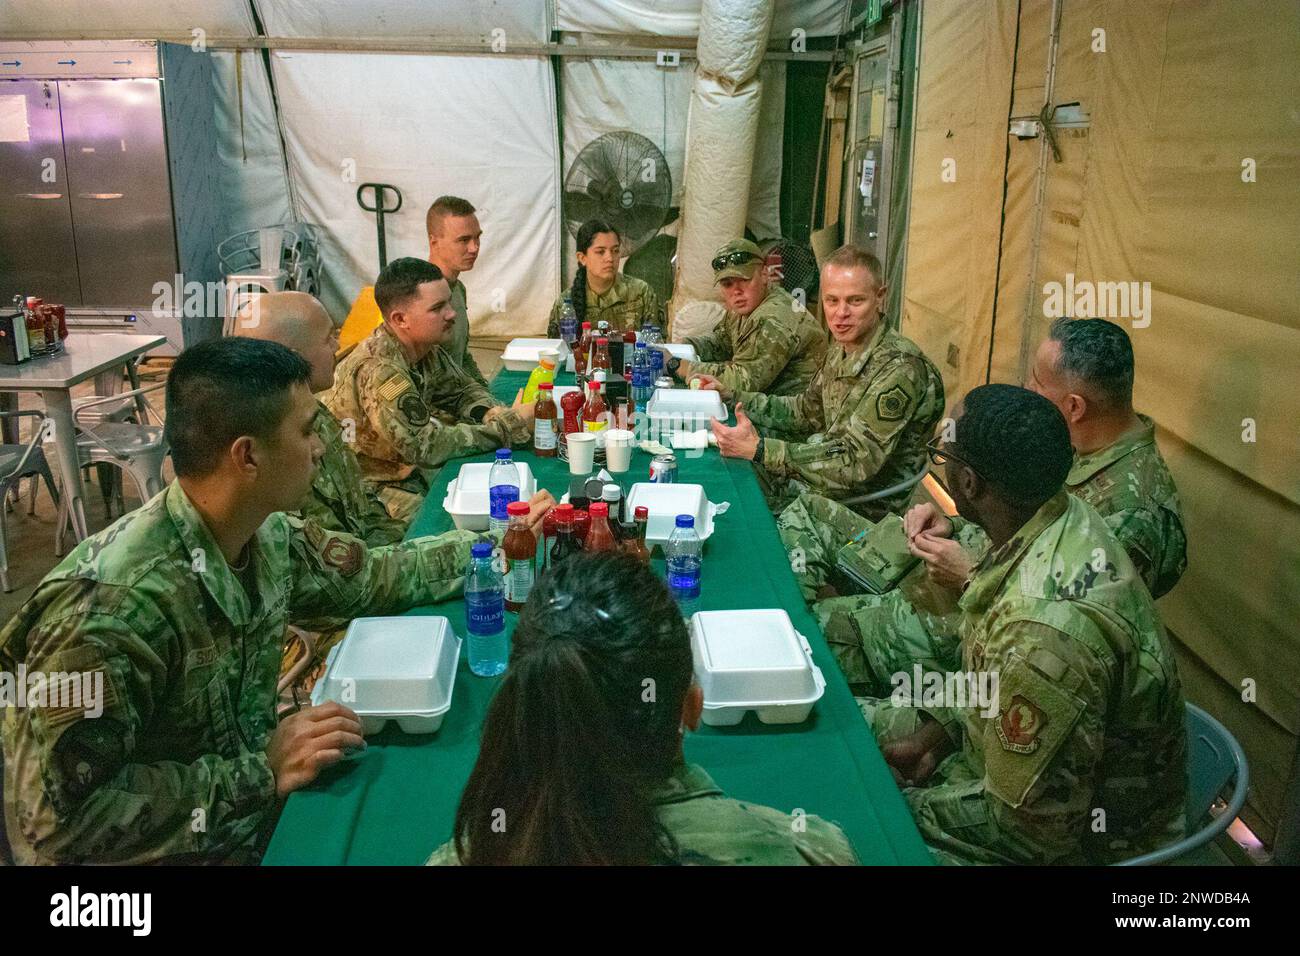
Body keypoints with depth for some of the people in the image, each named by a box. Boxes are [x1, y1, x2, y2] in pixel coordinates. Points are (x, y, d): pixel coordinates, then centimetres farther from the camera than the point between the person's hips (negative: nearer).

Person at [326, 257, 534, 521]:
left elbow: (463, 390, 13)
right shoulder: (379, 370, -28)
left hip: (410, 467, 8)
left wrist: (491, 413, -12)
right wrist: (511, 425, -24)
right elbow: (426, 446, -27)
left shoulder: (423, 347, -2)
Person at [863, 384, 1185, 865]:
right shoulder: (1064, 514, -11)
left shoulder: (1044, 631, -40)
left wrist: (908, 805, -15)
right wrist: (936, 732, -1)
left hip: (1074, 839, -8)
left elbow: (1030, 829, -28)